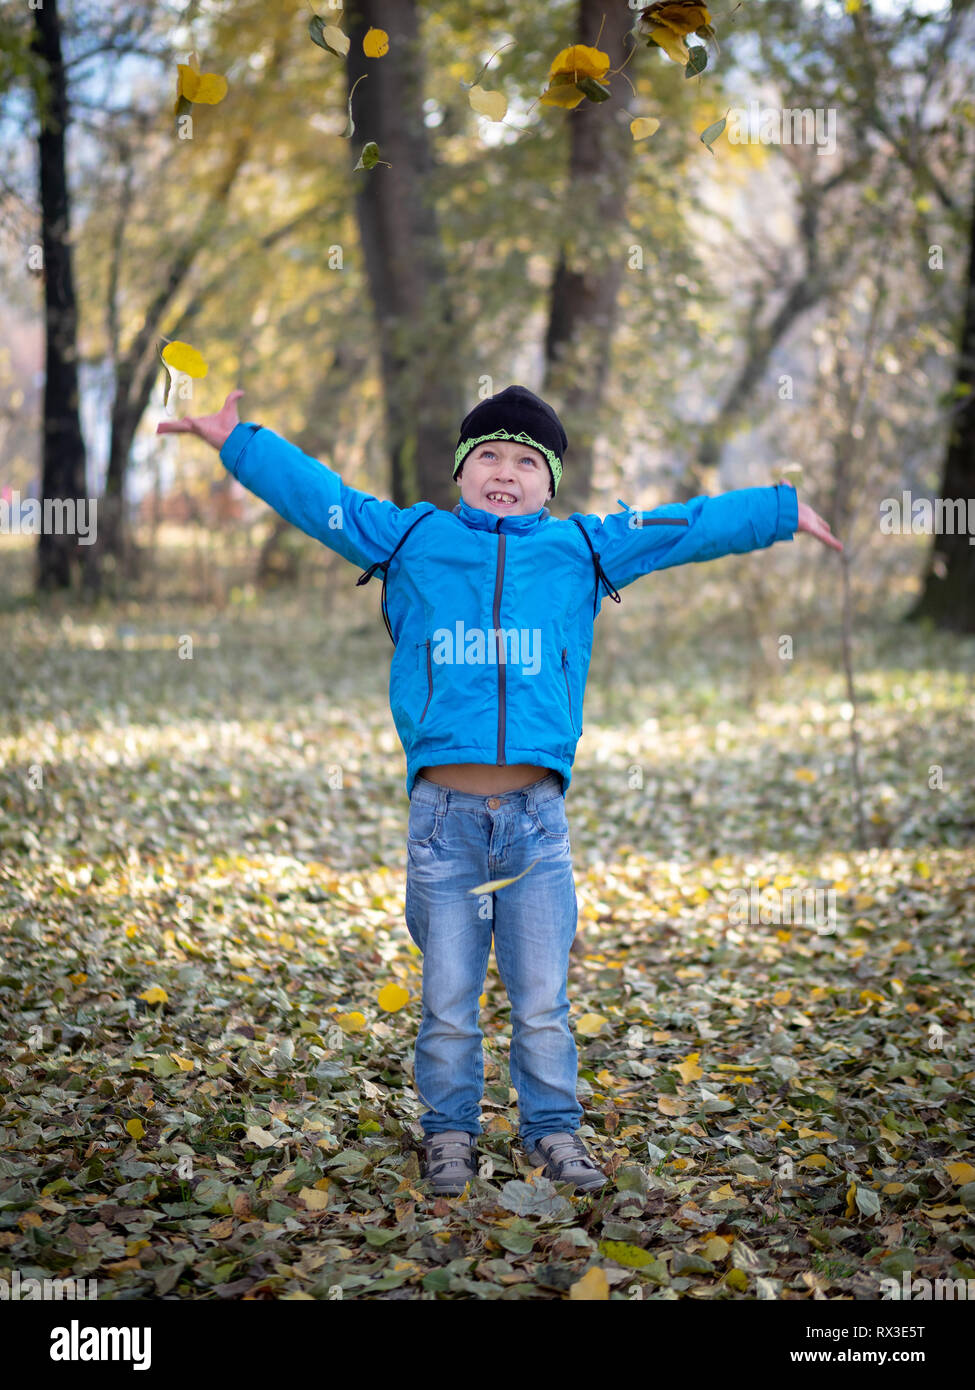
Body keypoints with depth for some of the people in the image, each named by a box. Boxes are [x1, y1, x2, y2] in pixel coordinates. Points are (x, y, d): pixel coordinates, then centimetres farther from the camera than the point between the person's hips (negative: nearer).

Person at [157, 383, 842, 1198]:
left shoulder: (580, 549, 13)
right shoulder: (411, 540, 10)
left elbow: (690, 525, 18)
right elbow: (316, 495, 13)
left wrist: (783, 512, 21)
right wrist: (238, 444, 8)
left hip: (536, 820, 1)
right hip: (443, 815, -1)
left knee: (543, 1000, 5)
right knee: (448, 1000, 6)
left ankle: (554, 1131, 20)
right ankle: (450, 1133, 21)